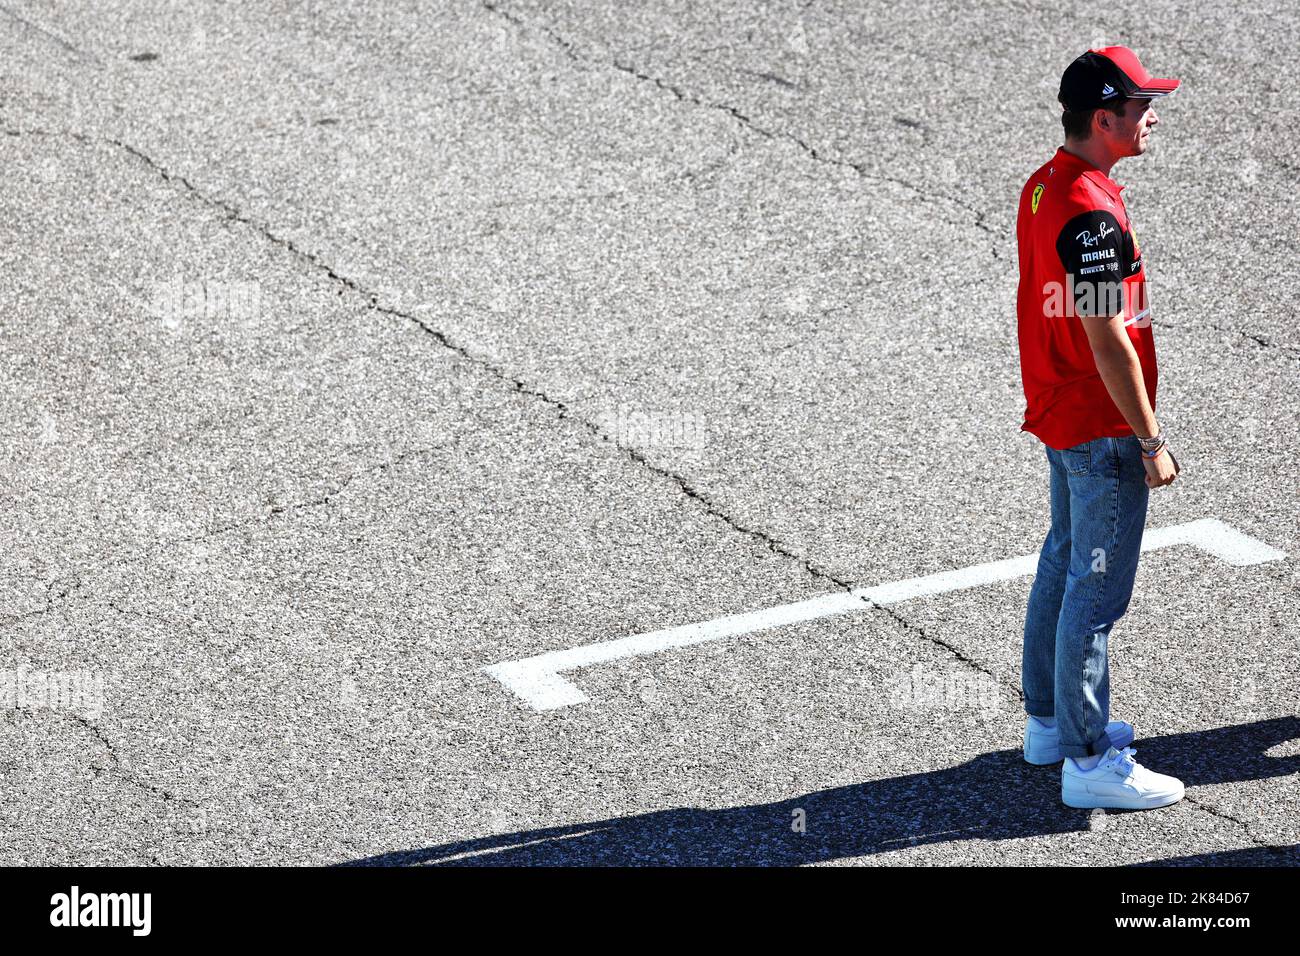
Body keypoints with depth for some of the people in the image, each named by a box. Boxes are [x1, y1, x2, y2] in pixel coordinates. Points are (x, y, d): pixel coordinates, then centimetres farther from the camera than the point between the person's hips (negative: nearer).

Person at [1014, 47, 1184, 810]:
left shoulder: (1043, 188, 7)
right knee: (1097, 589, -4)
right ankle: (1088, 761, 1)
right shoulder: (1094, 214, -24)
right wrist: (1152, 439, -17)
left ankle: (1050, 720, 33)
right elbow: (1107, 339, -24)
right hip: (1103, 428, -10)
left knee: (1063, 565, 20)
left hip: (1059, 416, 10)